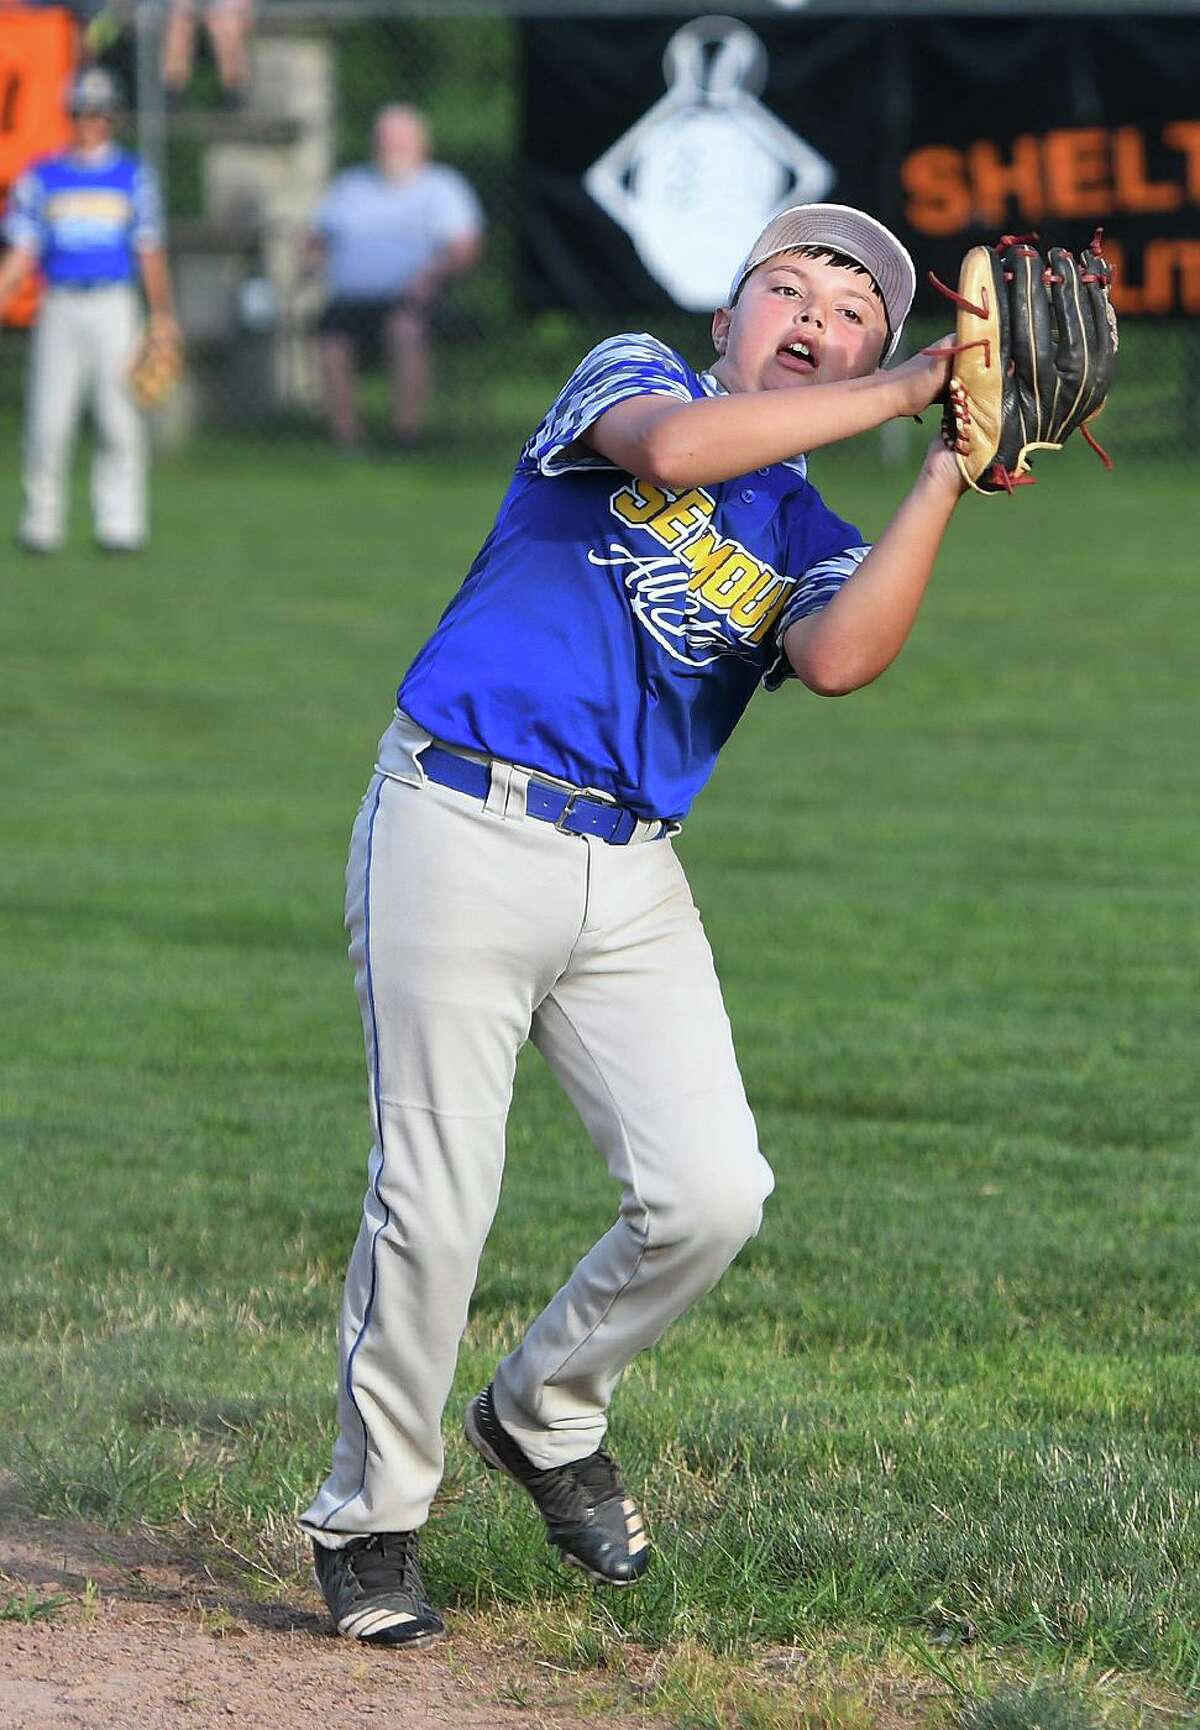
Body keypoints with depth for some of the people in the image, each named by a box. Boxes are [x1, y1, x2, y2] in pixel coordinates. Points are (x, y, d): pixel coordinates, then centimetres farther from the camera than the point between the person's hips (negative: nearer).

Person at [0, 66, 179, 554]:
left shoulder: (133, 176, 8)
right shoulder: (41, 178, 7)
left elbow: (150, 253, 9)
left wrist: (163, 317, 5)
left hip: (114, 309, 0)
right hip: (60, 308, 0)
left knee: (120, 421, -5)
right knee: (48, 419, -3)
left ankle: (120, 522, 0)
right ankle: (42, 521, 6)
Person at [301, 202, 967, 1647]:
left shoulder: (813, 541, 14)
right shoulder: (630, 379, 5)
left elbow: (839, 659, -10)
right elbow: (669, 449, -21)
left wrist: (947, 478, -14)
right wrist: (912, 389, -16)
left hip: (631, 879, 5)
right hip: (463, 830, -5)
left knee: (711, 1197, -7)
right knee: (436, 1202, -7)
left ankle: (544, 1419, 20)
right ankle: (370, 1518, 11)